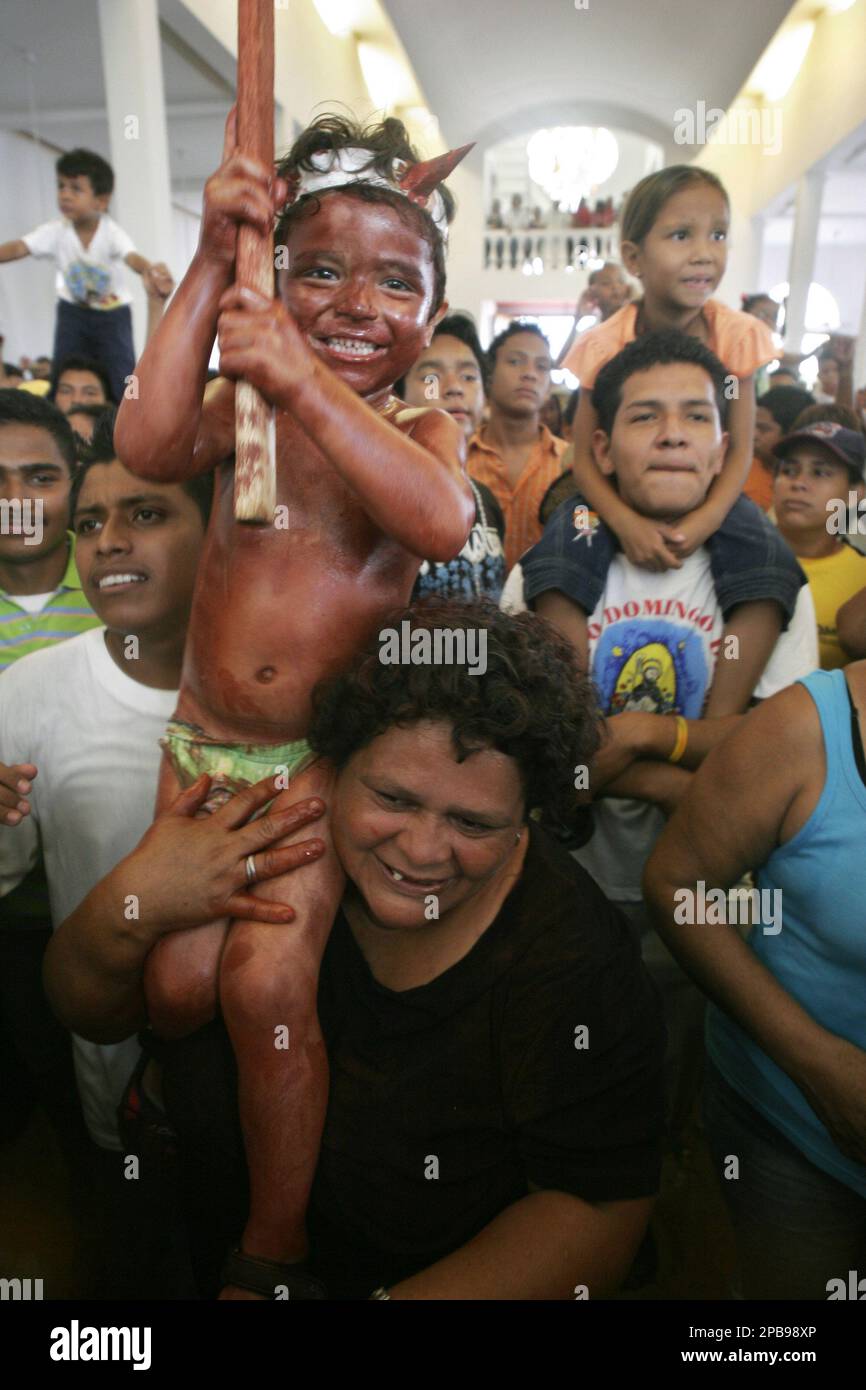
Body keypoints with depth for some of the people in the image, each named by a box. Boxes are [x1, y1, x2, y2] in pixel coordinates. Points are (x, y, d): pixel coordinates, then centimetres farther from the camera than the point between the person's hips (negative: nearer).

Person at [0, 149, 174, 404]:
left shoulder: (112, 232, -22)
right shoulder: (55, 231, -16)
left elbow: (132, 257, -41)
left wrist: (148, 270, -66)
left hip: (112, 310, -2)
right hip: (73, 310, 2)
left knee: (121, 378, -10)